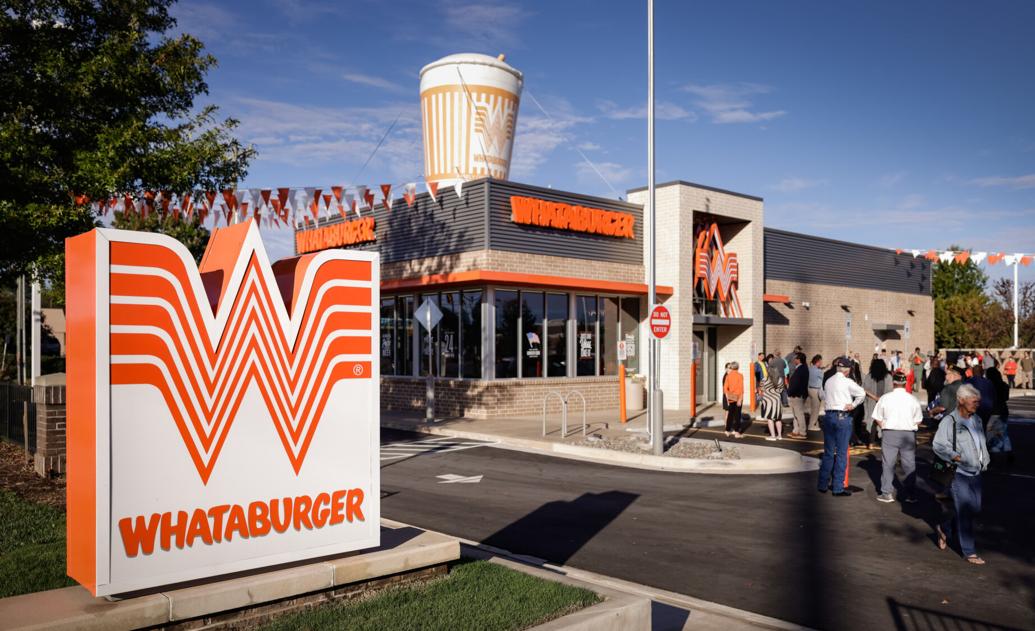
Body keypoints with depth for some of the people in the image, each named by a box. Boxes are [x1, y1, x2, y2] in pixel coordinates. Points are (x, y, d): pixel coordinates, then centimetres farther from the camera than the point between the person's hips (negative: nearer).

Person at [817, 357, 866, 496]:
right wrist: (853, 405, -2)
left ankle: (823, 485, 16)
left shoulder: (828, 381, 9)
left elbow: (824, 398, 12)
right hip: (843, 417, -5)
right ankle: (838, 487, 2)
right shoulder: (847, 382, -8)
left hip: (828, 415, 5)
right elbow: (862, 393, -12)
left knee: (828, 452, 12)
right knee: (841, 453, 1)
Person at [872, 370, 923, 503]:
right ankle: (910, 495, 12)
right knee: (909, 464, 8)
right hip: (908, 434, 1)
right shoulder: (913, 399, -1)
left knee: (888, 463, 6)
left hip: (889, 433, -1)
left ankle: (887, 493, 8)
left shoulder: (885, 398, -4)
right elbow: (918, 421, 2)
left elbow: (877, 419, 0)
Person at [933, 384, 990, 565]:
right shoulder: (949, 421, -14)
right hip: (958, 474, -8)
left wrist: (985, 460, 15)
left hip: (975, 473, 8)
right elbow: (938, 445, -19)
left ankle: (945, 529, 34)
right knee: (965, 511, -3)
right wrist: (956, 457, -25)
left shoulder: (977, 420, 10)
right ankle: (969, 552, 7)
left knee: (975, 508, 12)